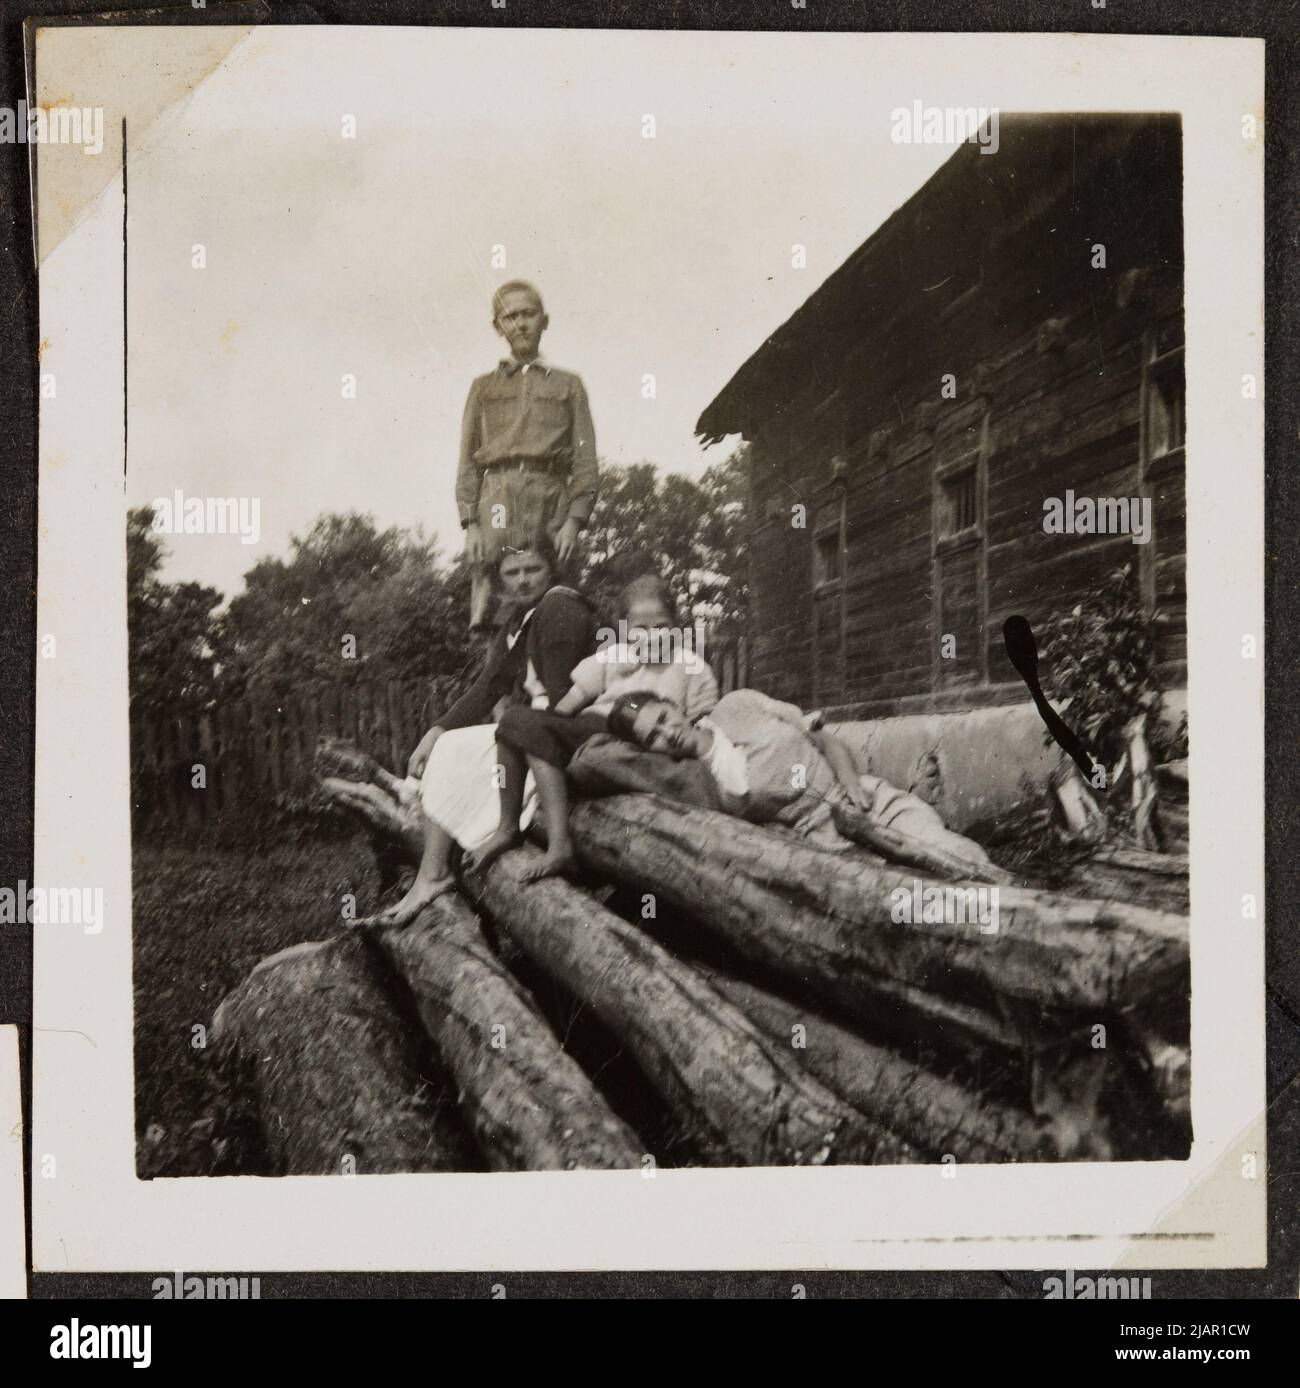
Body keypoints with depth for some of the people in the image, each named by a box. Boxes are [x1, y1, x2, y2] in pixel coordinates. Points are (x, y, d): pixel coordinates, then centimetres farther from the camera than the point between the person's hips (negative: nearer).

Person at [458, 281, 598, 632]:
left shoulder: (568, 385, 17)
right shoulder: (484, 387, 19)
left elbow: (585, 460, 9)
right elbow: (468, 462, 12)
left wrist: (574, 521, -5)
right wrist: (470, 523, -1)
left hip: (552, 498, 0)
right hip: (498, 496, 0)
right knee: (493, 616, -10)